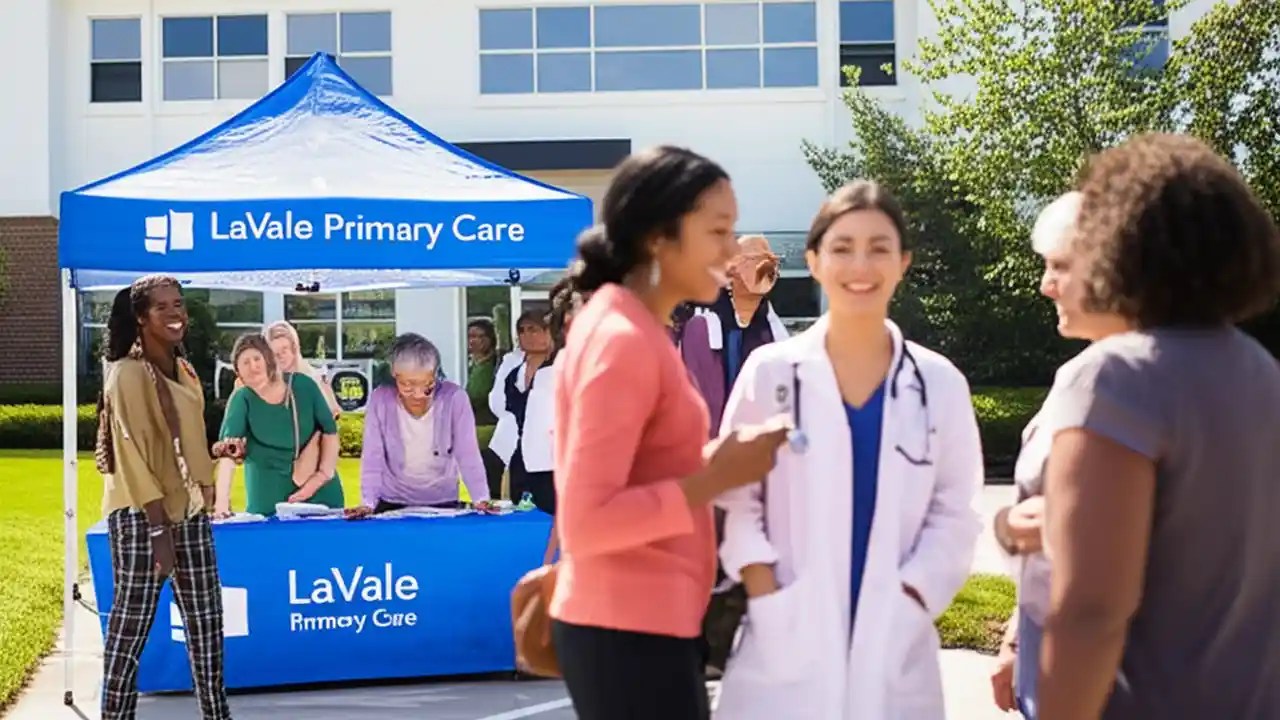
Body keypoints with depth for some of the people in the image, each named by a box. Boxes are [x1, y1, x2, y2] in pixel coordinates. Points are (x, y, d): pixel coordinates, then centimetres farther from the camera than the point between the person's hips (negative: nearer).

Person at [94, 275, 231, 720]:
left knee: (206, 619, 10)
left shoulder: (184, 371, 13)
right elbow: (131, 455, -15)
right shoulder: (128, 374, -11)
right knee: (131, 623, -4)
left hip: (189, 511, 8)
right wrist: (159, 528, -19)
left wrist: (206, 499, 11)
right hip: (141, 514, -8)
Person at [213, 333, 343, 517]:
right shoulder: (242, 400, -9)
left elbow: (329, 430, 0)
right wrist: (222, 499, -32)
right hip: (270, 494, -1)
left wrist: (323, 475, -11)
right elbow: (228, 450, -20)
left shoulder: (303, 385, -4)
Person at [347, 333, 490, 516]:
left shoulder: (454, 398, -12)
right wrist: (368, 504, -20)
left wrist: (481, 500, -23)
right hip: (392, 504, 0)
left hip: (443, 502, 0)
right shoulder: (380, 400, -9)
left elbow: (468, 454, -12)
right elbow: (373, 458, -9)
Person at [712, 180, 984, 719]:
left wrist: (909, 600, -6)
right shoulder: (769, 371, 0)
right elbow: (734, 498, 1)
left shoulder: (940, 383, 4)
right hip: (785, 646, -1)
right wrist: (766, 595, -9)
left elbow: (954, 513, 5)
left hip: (894, 650, 2)